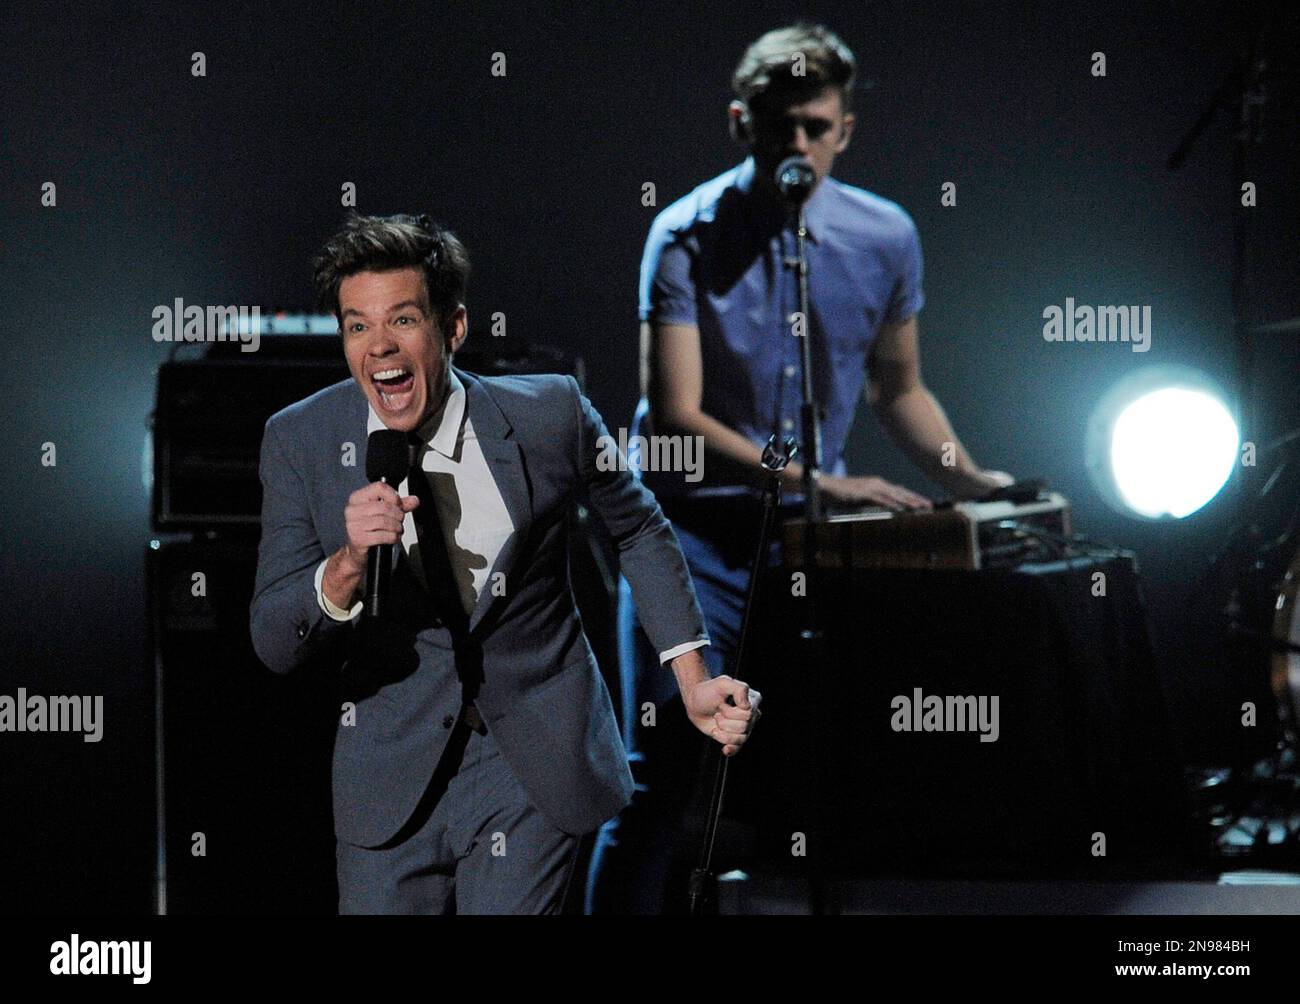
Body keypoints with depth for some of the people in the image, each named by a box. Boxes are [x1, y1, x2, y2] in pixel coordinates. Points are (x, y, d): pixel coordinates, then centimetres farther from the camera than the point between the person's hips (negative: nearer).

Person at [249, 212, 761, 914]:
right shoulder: (299, 441, -8)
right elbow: (274, 643, -10)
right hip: (392, 772, 1)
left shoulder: (549, 416, -10)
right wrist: (348, 565, -29)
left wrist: (692, 682, 5)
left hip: (534, 770, -1)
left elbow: (638, 531, 9)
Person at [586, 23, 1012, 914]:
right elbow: (676, 417, -17)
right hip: (696, 532, -4)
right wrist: (820, 483, -25)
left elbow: (898, 390, 17)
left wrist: (973, 481, 1)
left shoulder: (885, 238, 3)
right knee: (666, 771, -11)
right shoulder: (689, 238, -10)